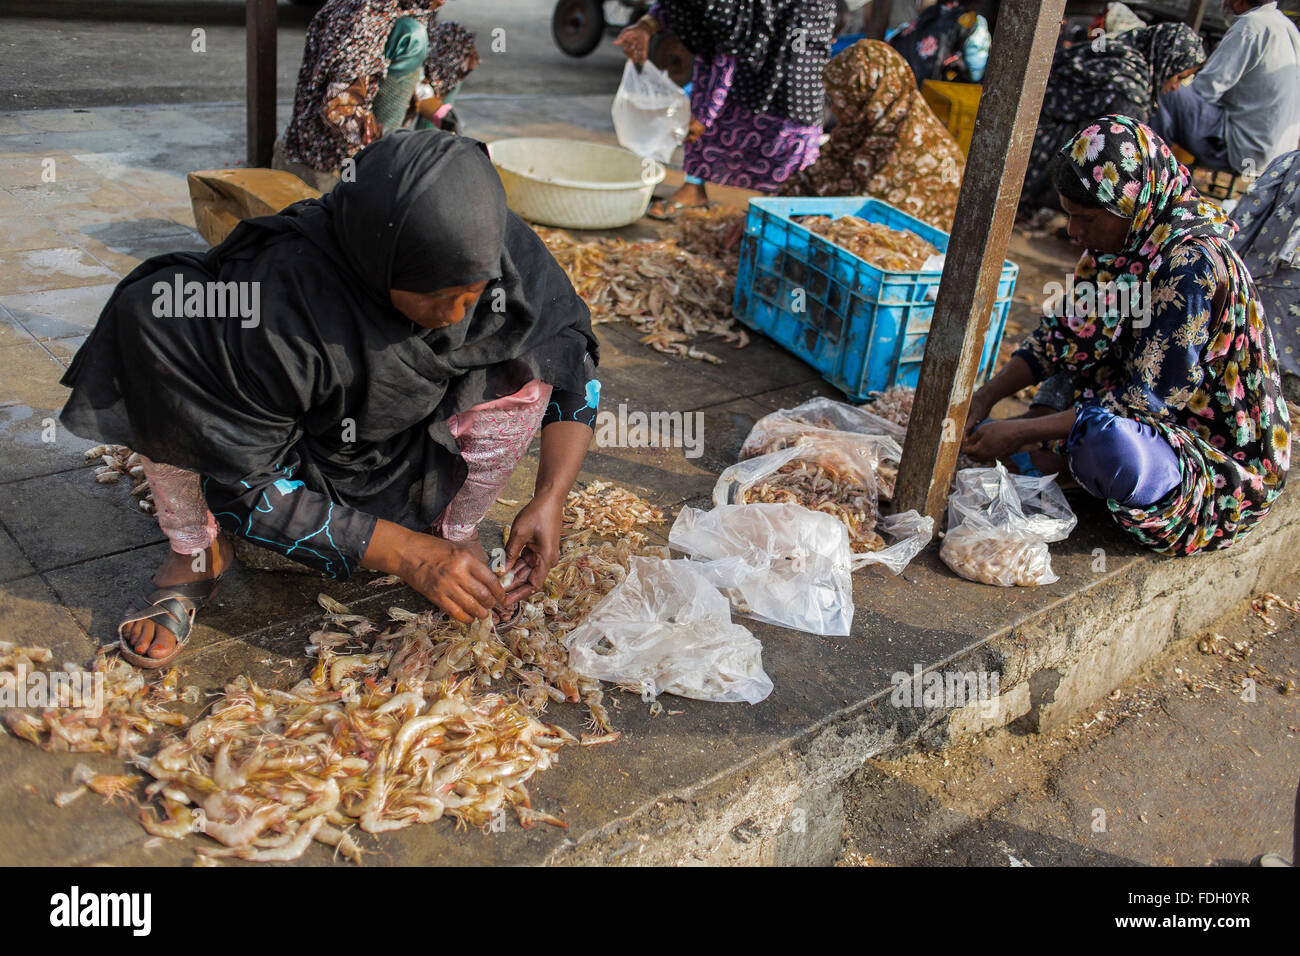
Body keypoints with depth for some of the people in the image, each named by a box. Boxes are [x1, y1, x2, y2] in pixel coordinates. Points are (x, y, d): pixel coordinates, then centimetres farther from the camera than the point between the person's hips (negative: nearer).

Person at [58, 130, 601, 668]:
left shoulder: (504, 253, -25)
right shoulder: (278, 299, -36)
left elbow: (574, 365, -10)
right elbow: (245, 483, -27)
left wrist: (550, 499, -24)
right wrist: (406, 554, -32)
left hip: (410, 457, 3)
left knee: (527, 362, -26)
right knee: (156, 314, -29)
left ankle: (458, 533, -1)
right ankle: (196, 554, -8)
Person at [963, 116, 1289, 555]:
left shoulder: (1193, 264, -27)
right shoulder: (1122, 241, -1)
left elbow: (1147, 399, -28)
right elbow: (1062, 334, 6)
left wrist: (1020, 432, -28)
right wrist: (985, 397, -6)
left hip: (1226, 461, -9)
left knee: (1104, 437, -38)